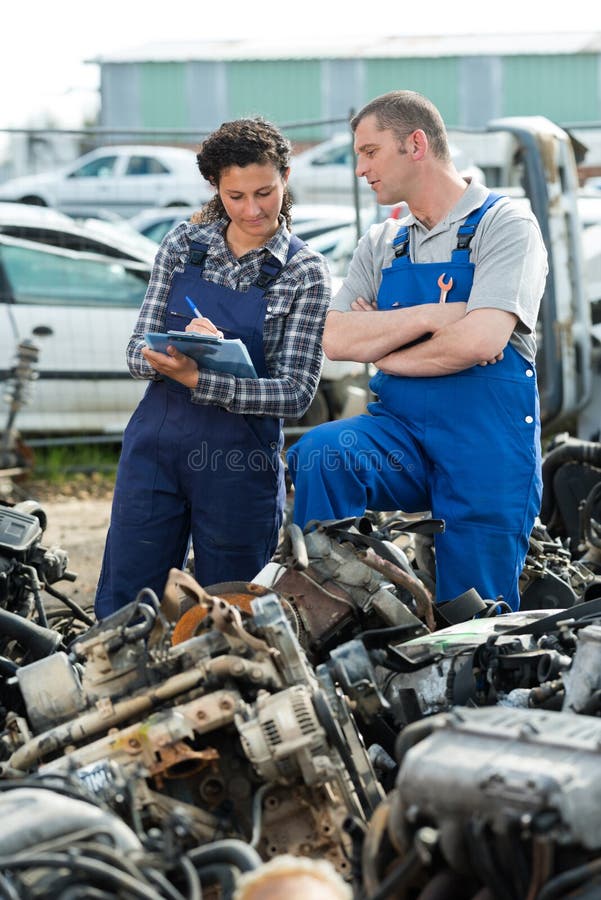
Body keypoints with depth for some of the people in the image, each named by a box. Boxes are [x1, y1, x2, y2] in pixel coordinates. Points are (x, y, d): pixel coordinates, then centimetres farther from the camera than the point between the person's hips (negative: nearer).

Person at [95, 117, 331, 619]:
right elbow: (138, 352, 4)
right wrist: (180, 349, -20)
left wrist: (199, 379, -22)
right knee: (120, 613, 6)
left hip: (241, 461, -2)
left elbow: (296, 393, -10)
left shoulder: (306, 272, -3)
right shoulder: (183, 244, 5)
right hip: (154, 445, 3)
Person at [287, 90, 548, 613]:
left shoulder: (505, 225, -3)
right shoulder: (381, 245, 15)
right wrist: (430, 317, -11)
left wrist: (381, 348, -3)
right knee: (321, 452, -25)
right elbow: (336, 340, 1)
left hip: (487, 444, -4)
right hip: (400, 432, 4)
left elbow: (479, 341, -17)